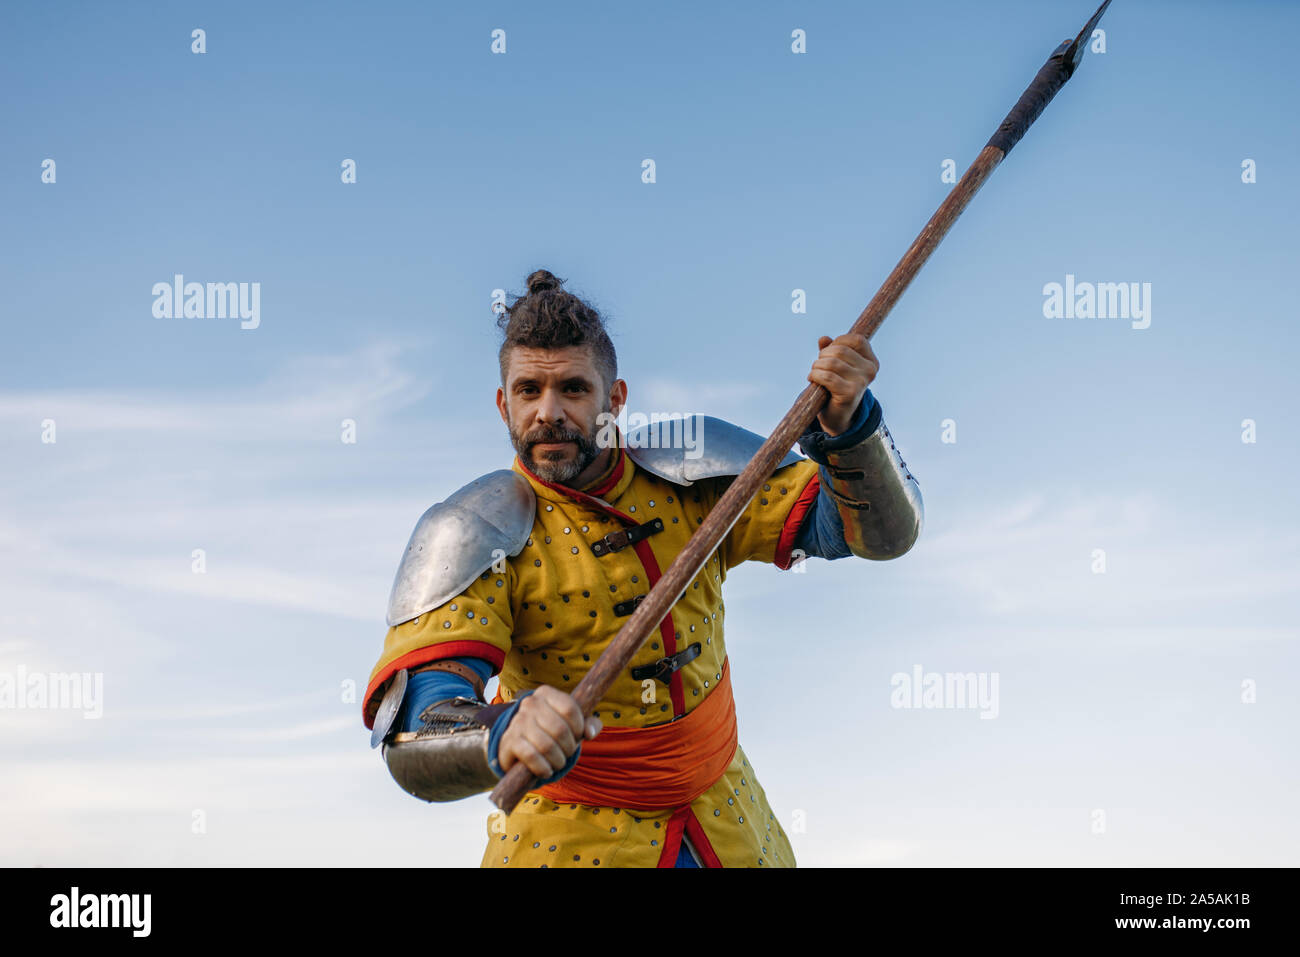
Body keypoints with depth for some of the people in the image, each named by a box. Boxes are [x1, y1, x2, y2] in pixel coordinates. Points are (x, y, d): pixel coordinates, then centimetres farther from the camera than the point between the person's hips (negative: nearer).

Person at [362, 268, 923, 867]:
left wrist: (846, 424, -30)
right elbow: (413, 742, -30)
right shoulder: (476, 535, -19)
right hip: (566, 837, -3)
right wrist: (503, 735, -53)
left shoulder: (689, 471, -10)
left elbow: (884, 531, -10)